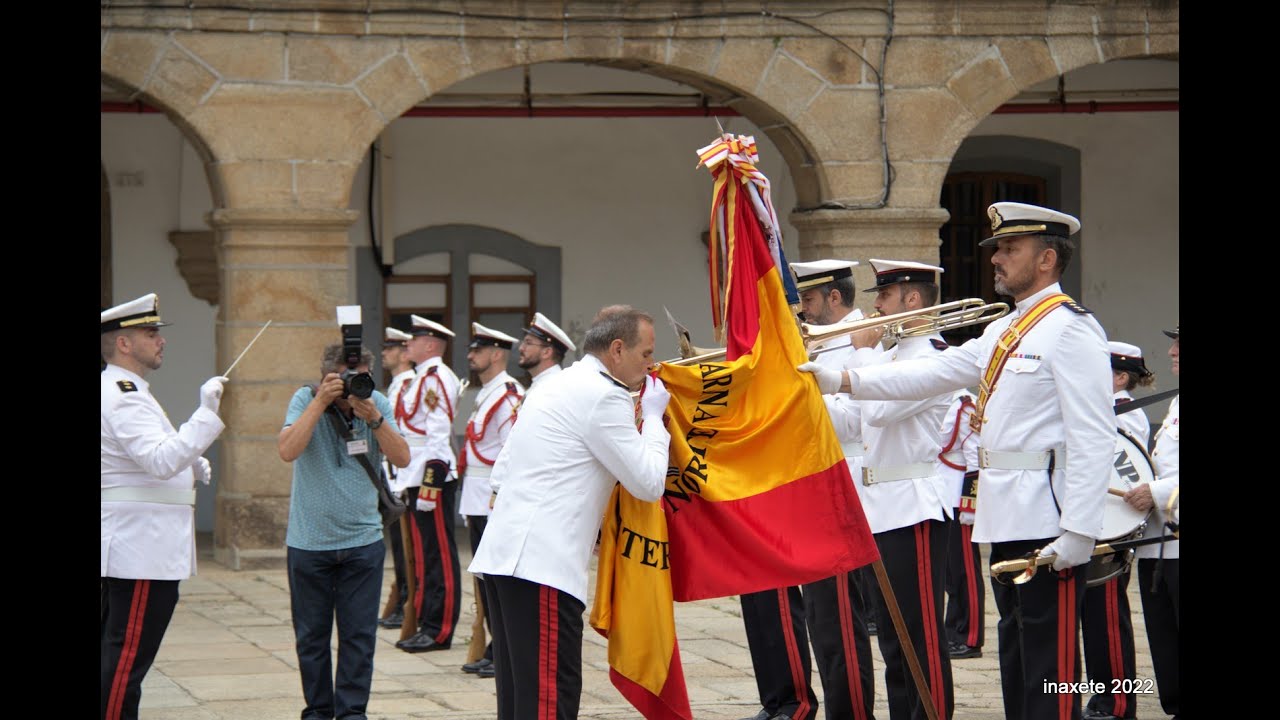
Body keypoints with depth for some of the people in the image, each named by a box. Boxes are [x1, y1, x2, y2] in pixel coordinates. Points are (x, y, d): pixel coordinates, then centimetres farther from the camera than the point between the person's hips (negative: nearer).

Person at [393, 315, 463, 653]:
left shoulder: (437, 378, -13)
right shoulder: (423, 378, 18)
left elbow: (438, 434, -19)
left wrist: (429, 484, -22)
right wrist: (408, 484, 21)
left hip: (432, 476, -10)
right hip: (419, 478, 10)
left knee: (438, 555, -6)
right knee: (426, 554, 13)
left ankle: (439, 630, -4)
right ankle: (427, 625, 18)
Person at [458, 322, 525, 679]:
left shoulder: (508, 396, -13)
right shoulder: (485, 395, 17)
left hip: (495, 502, -10)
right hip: (478, 502, 10)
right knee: (486, 579, 12)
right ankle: (495, 651, 19)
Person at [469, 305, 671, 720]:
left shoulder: (555, 387, 21)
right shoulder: (603, 396, -8)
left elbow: (503, 469, 25)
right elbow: (649, 482, -8)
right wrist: (652, 416, 6)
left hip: (503, 554, 10)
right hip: (542, 562, -10)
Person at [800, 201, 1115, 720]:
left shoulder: (1070, 328, -11)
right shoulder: (1005, 331, 18)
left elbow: (1094, 437, -18)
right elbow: (935, 372, 17)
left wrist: (1078, 531, -23)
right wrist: (842, 381, 8)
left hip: (1047, 526, -10)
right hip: (1006, 521, 10)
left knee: (1048, 662, -8)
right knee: (1016, 653, 14)